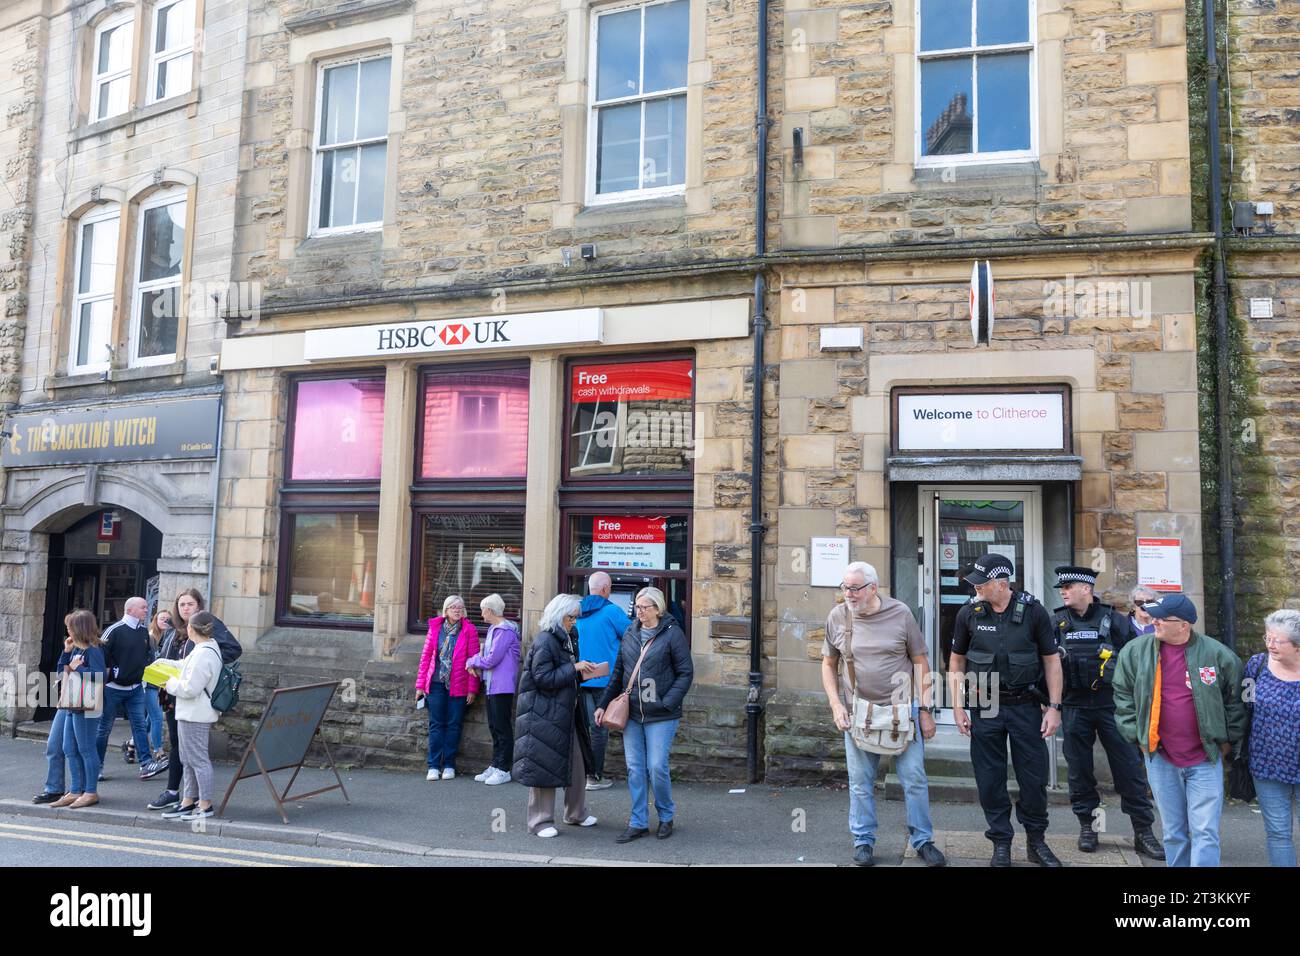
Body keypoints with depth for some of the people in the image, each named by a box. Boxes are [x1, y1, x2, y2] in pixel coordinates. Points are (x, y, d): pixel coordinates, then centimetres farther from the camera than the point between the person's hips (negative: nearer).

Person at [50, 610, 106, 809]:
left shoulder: (93, 650, -14)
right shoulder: (76, 649, 13)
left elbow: (99, 676, -23)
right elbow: (61, 670, 20)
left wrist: (77, 667, -15)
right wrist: (66, 651, 8)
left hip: (86, 707, -9)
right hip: (73, 706, 9)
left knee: (86, 749, -2)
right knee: (70, 749, 12)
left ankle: (91, 792, 7)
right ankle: (76, 791, 20)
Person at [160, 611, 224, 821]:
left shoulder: (203, 654, -24)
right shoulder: (210, 647, 8)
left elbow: (190, 688, -23)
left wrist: (171, 683, -8)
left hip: (195, 716, -10)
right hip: (190, 714, 10)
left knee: (198, 759, 0)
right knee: (188, 759, 18)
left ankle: (205, 804, 10)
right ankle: (188, 801, 27)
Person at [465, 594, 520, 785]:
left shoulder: (505, 631, -16)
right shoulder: (493, 629, 14)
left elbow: (491, 659, -19)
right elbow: (487, 653, 16)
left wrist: (472, 661, -4)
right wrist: (475, 661, -4)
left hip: (502, 686, -10)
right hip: (491, 685, 10)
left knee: (502, 728, -3)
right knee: (494, 727, 14)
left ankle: (503, 770, 3)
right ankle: (495, 766, 23)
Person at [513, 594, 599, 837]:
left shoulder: (566, 640, 14)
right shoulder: (544, 641, -15)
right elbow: (544, 679, -19)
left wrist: (581, 673, 5)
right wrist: (574, 667, -17)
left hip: (565, 712, 9)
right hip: (543, 714, -9)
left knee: (577, 763, 13)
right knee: (544, 766, -1)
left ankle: (576, 813, 28)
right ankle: (540, 821, 11)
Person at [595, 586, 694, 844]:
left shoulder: (673, 633, -7)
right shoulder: (630, 633, 9)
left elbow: (685, 673, -8)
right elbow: (618, 672, 15)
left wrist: (666, 704, -16)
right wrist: (604, 704, 9)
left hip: (660, 716, -5)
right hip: (631, 713, 5)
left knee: (657, 767, -3)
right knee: (635, 769, 6)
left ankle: (666, 817, 21)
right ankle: (638, 823, 18)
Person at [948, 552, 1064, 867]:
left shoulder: (1033, 611, -7)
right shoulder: (969, 613, -2)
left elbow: (1051, 660, 0)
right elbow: (957, 661, 6)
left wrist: (1054, 707, -4)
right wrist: (957, 706, 0)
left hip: (1026, 706, -1)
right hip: (985, 708, 1)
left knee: (1034, 777, 6)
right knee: (990, 779, 6)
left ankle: (1037, 841, 26)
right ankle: (1001, 843, 21)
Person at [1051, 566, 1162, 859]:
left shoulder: (1112, 618, 0)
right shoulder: (1056, 622, 5)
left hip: (1111, 704, -1)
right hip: (1075, 706, 2)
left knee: (1129, 766, 1)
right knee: (1079, 768, 8)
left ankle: (1143, 831, 10)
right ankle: (1087, 826, 21)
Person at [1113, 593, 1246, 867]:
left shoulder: (1217, 654, -7)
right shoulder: (1135, 651, -4)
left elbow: (1235, 699, 5)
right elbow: (1123, 697, 6)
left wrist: (1228, 740, 5)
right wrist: (1137, 735, 2)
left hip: (1205, 760, -2)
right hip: (1161, 759, 2)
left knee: (1205, 833, -2)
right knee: (1173, 834, 12)